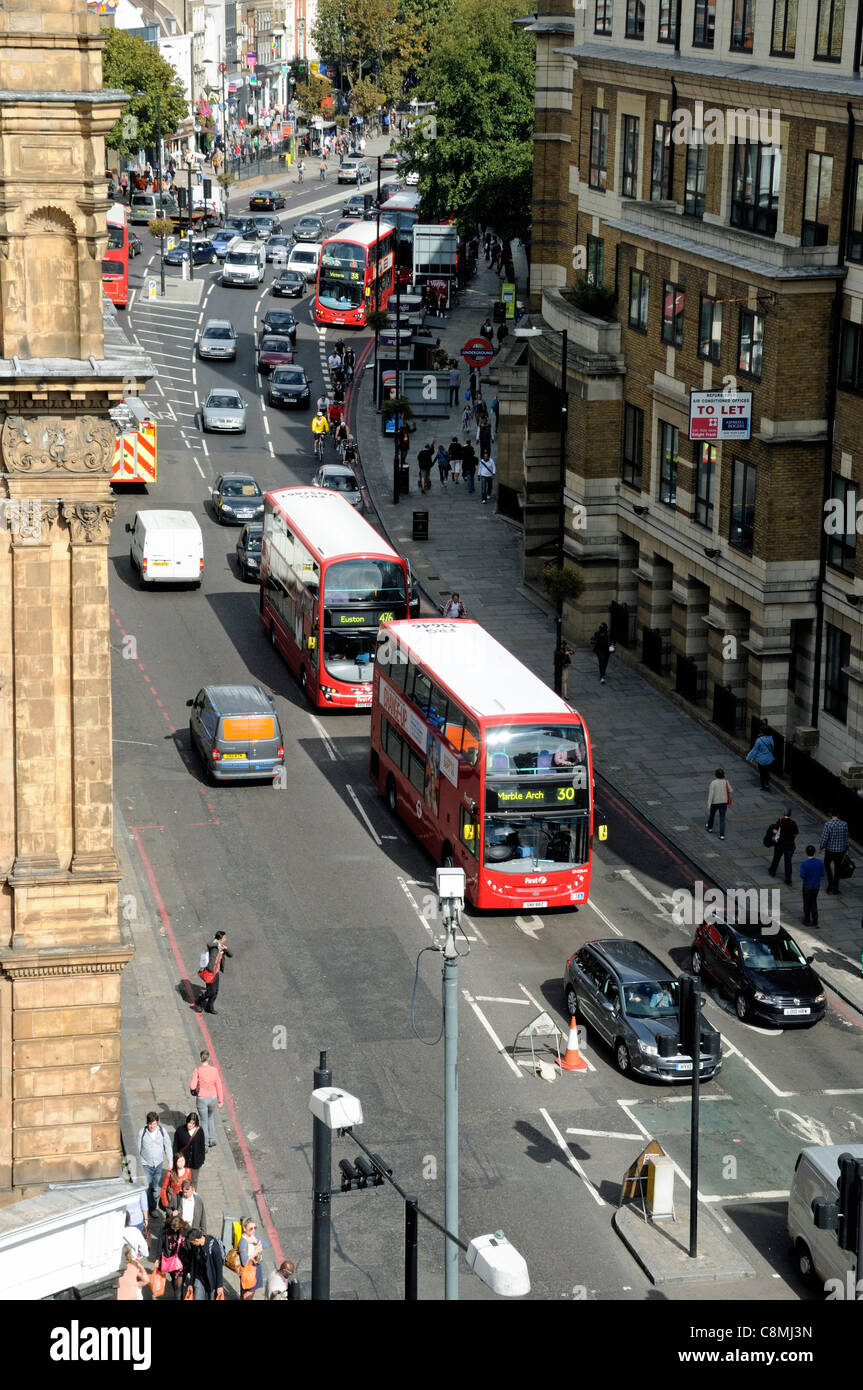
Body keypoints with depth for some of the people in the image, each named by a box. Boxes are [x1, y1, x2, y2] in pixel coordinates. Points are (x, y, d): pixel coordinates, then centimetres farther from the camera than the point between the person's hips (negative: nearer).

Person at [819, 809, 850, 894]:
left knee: (827, 865, 23)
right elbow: (846, 838, 2)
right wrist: (846, 849, 14)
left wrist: (821, 848, -1)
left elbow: (824, 838, -16)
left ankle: (830, 883, 10)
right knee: (837, 868, 15)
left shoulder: (828, 824, -19)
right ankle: (835, 888, 20)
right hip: (840, 850, 3)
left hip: (830, 850, -3)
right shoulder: (844, 824, -7)